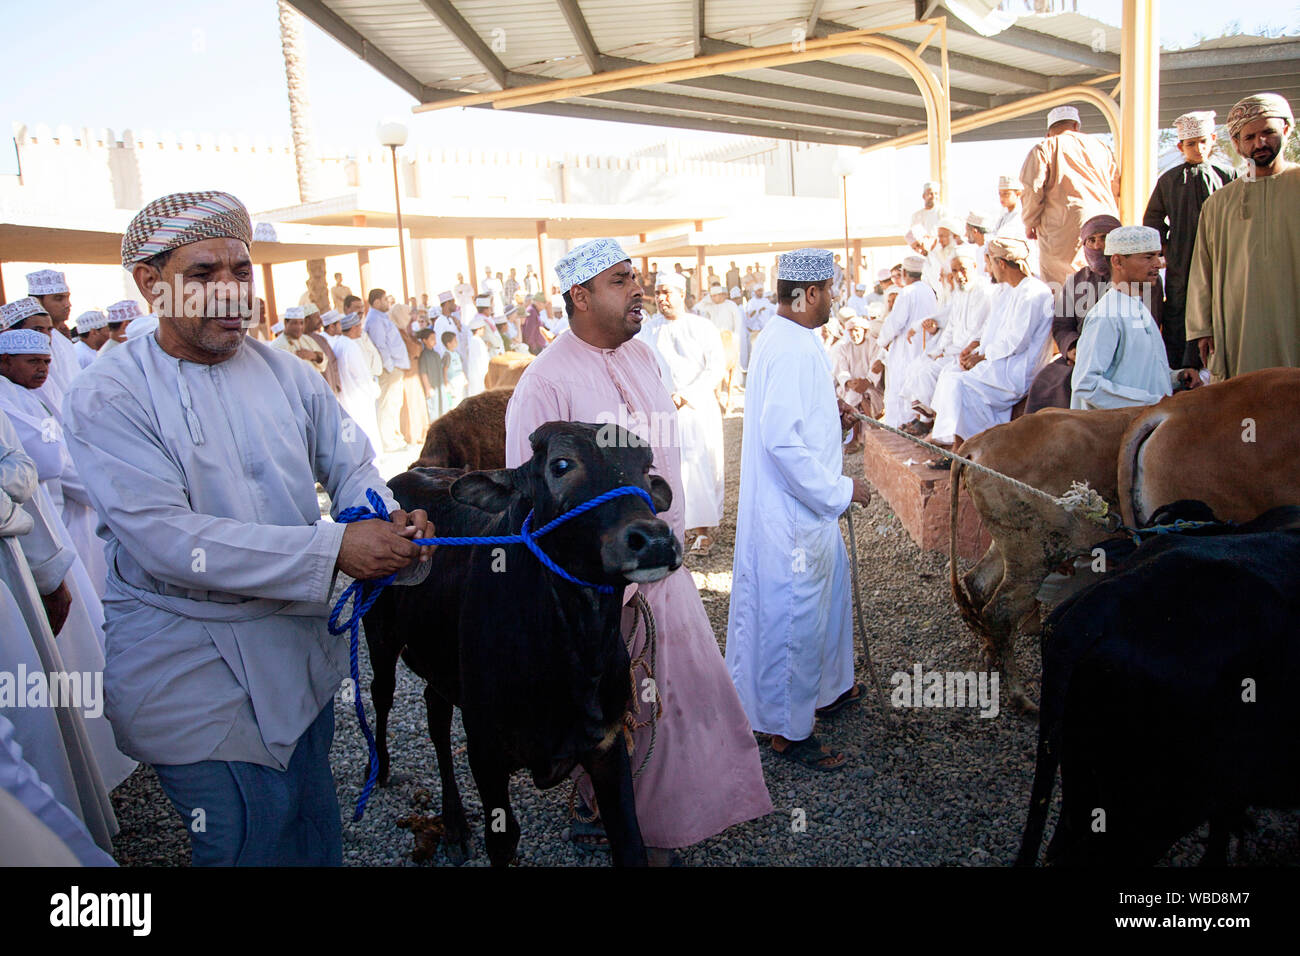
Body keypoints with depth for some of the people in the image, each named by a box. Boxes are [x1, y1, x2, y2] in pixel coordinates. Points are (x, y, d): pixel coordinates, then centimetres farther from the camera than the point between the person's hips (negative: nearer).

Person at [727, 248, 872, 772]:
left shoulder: (782, 338, 9)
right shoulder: (792, 349, -23)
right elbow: (782, 440, -29)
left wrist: (830, 418, 9)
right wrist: (839, 489, -20)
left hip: (806, 507, 11)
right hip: (794, 511, -11)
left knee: (830, 587, 25)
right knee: (796, 614, 2)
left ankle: (828, 688, 44)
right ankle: (789, 731, 18)